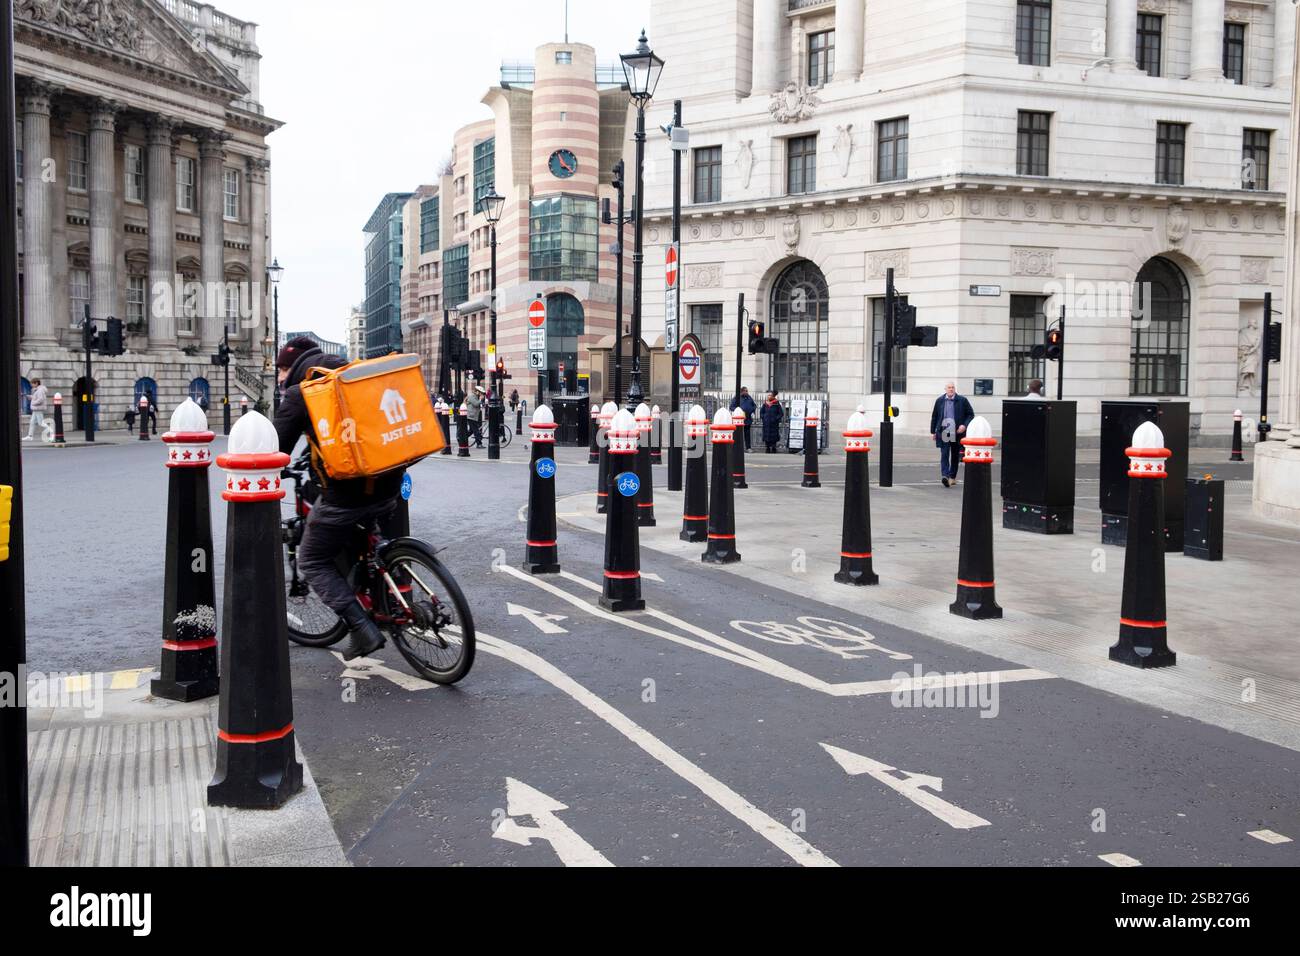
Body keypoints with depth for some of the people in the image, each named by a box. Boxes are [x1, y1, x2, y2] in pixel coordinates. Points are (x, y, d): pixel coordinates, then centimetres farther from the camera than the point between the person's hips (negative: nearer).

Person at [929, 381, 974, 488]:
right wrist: (933, 431, 11)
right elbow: (934, 416, 13)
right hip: (943, 433, 0)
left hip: (957, 433, 0)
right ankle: (945, 476, -19)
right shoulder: (939, 401, 7)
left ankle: (952, 477, 23)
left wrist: (964, 425, -10)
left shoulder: (962, 400, 1)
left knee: (955, 456, 10)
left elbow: (971, 414, 5)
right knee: (944, 455, -11)